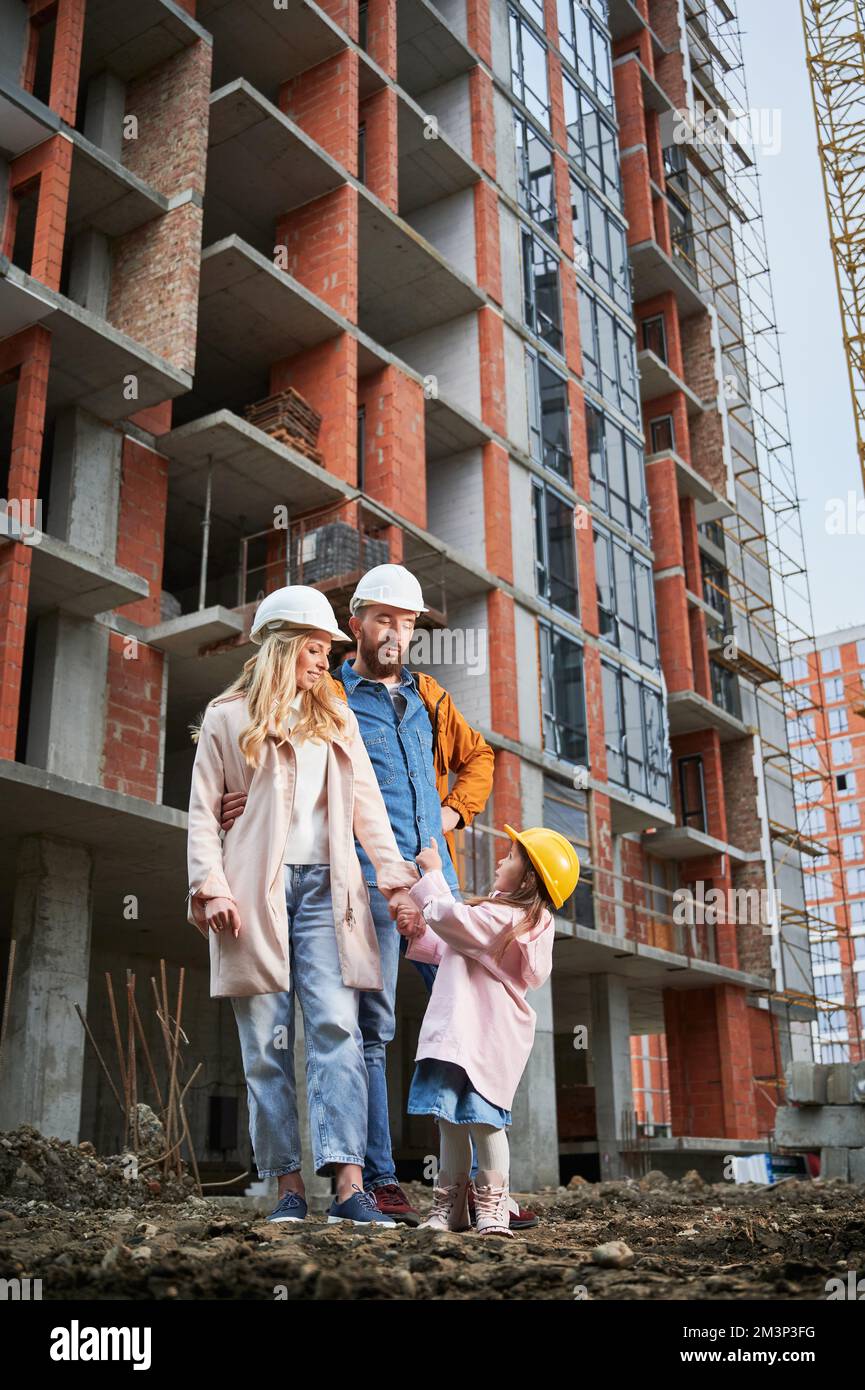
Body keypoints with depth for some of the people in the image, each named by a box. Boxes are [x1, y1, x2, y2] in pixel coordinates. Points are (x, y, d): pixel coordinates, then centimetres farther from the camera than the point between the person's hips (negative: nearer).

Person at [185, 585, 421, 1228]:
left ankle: (349, 1184, -17)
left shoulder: (337, 718, 19)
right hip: (257, 891, -2)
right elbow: (203, 813, 5)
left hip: (325, 887, 2)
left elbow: (367, 805, 14)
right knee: (268, 1043, -1)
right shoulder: (227, 719, 10)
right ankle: (289, 1185, 5)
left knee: (337, 1028, -12)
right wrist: (211, 887, -7)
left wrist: (395, 877, 5)